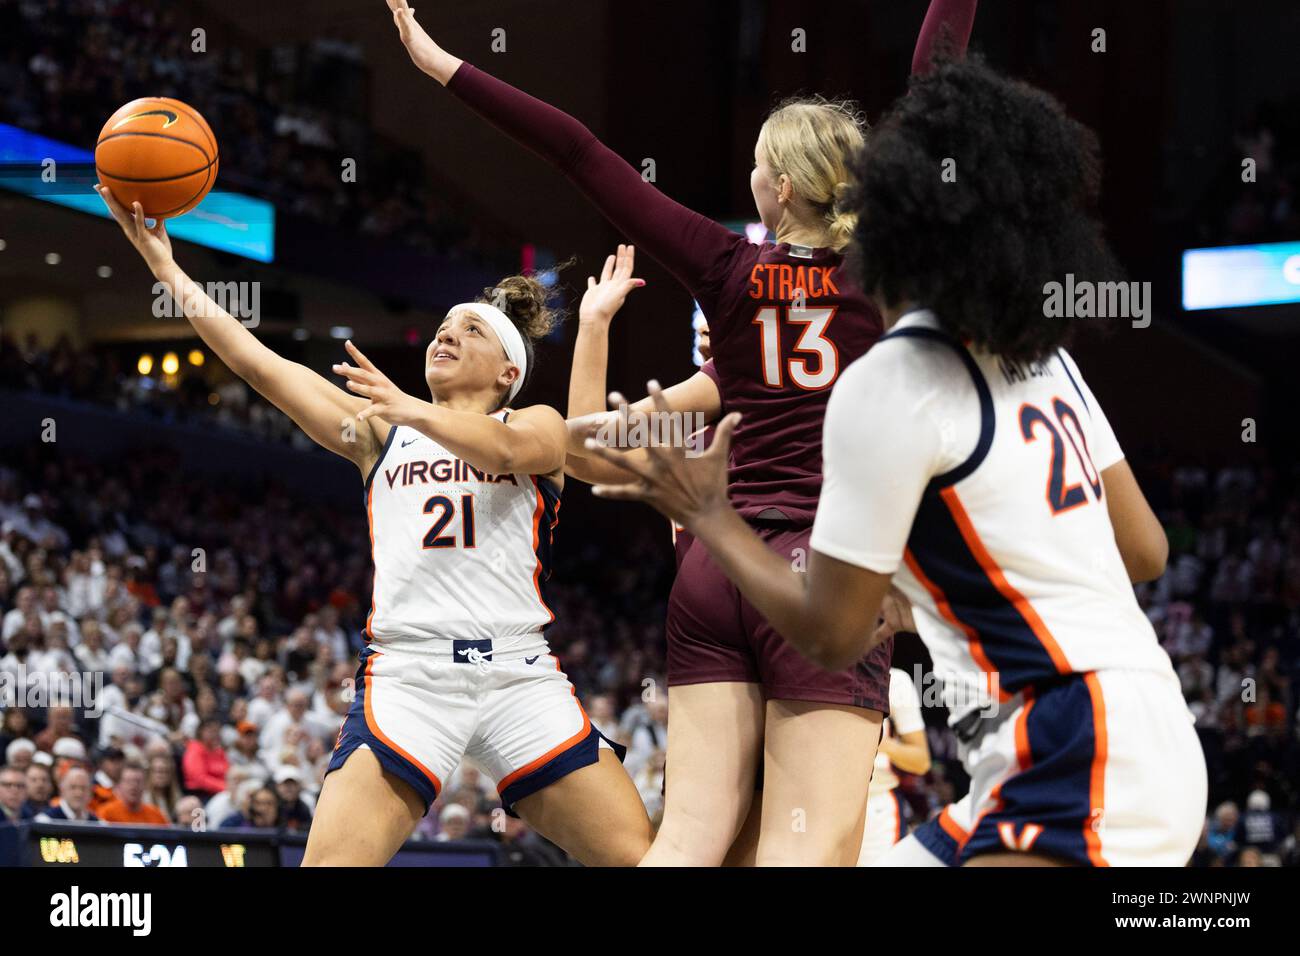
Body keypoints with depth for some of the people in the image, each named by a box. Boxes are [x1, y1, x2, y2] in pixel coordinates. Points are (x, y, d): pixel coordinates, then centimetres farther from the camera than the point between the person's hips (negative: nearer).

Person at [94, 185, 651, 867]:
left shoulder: (538, 425, 15)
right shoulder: (378, 432, 22)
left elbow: (503, 449, -11)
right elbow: (260, 363, 14)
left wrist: (413, 411, -29)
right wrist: (166, 270, 6)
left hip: (518, 674, 0)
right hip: (407, 675, 1)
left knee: (638, 858, -12)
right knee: (331, 861, -18)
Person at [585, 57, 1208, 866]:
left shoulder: (891, 383, -13)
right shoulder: (1042, 354, 11)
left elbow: (831, 631, -7)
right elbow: (1145, 551, 18)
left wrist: (708, 515, 7)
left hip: (1076, 772, -9)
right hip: (1146, 737, 9)